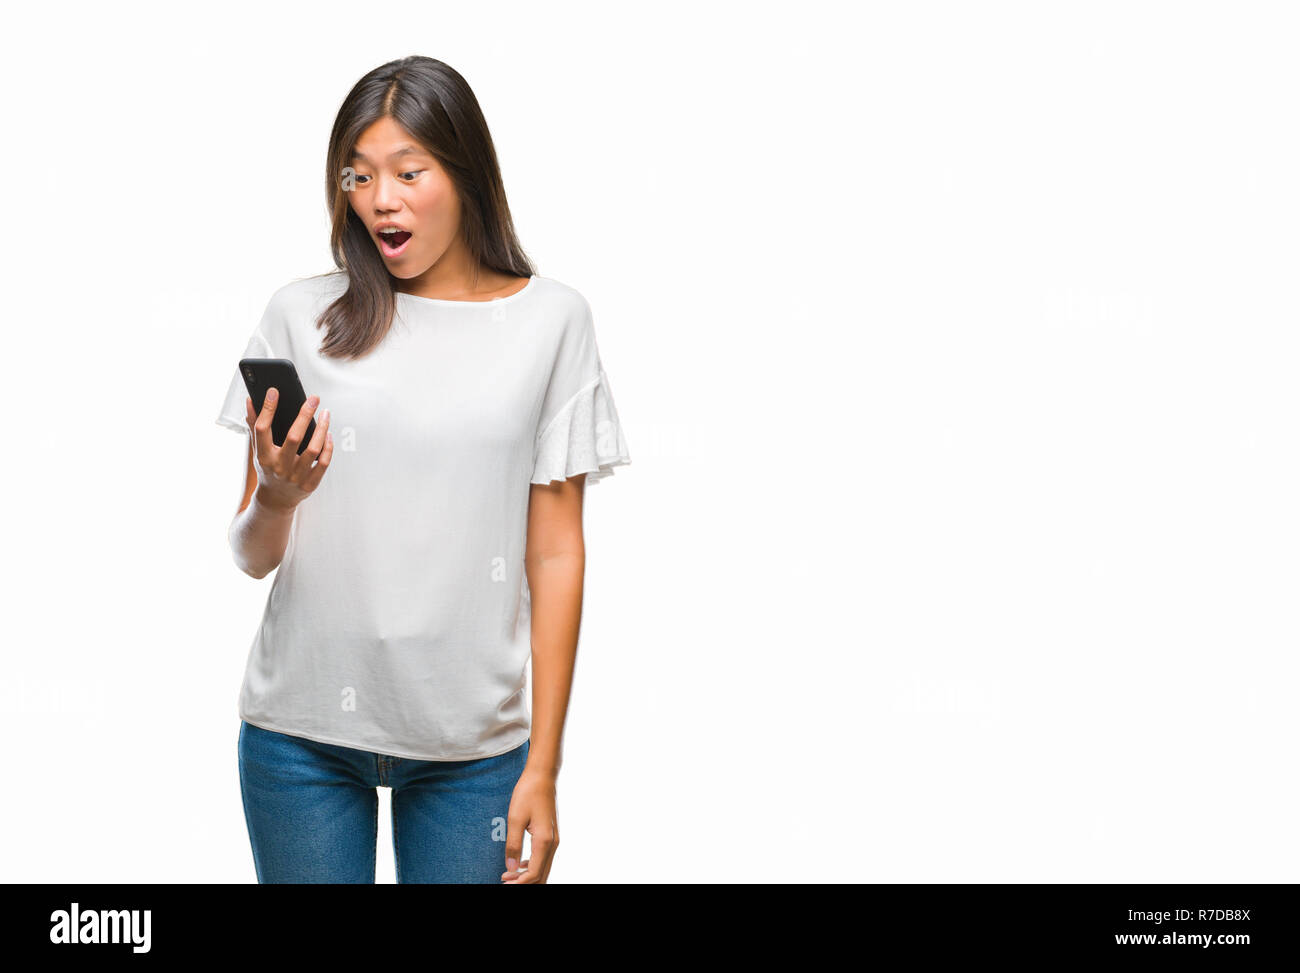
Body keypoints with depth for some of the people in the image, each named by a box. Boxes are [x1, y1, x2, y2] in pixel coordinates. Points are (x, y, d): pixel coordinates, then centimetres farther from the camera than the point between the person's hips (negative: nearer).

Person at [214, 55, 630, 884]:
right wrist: (276, 497, -20)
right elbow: (253, 557, 3)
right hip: (300, 732, 1)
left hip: (470, 745, -1)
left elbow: (556, 553, -1)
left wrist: (543, 767, -3)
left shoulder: (551, 319, -1)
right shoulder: (303, 316, 1)